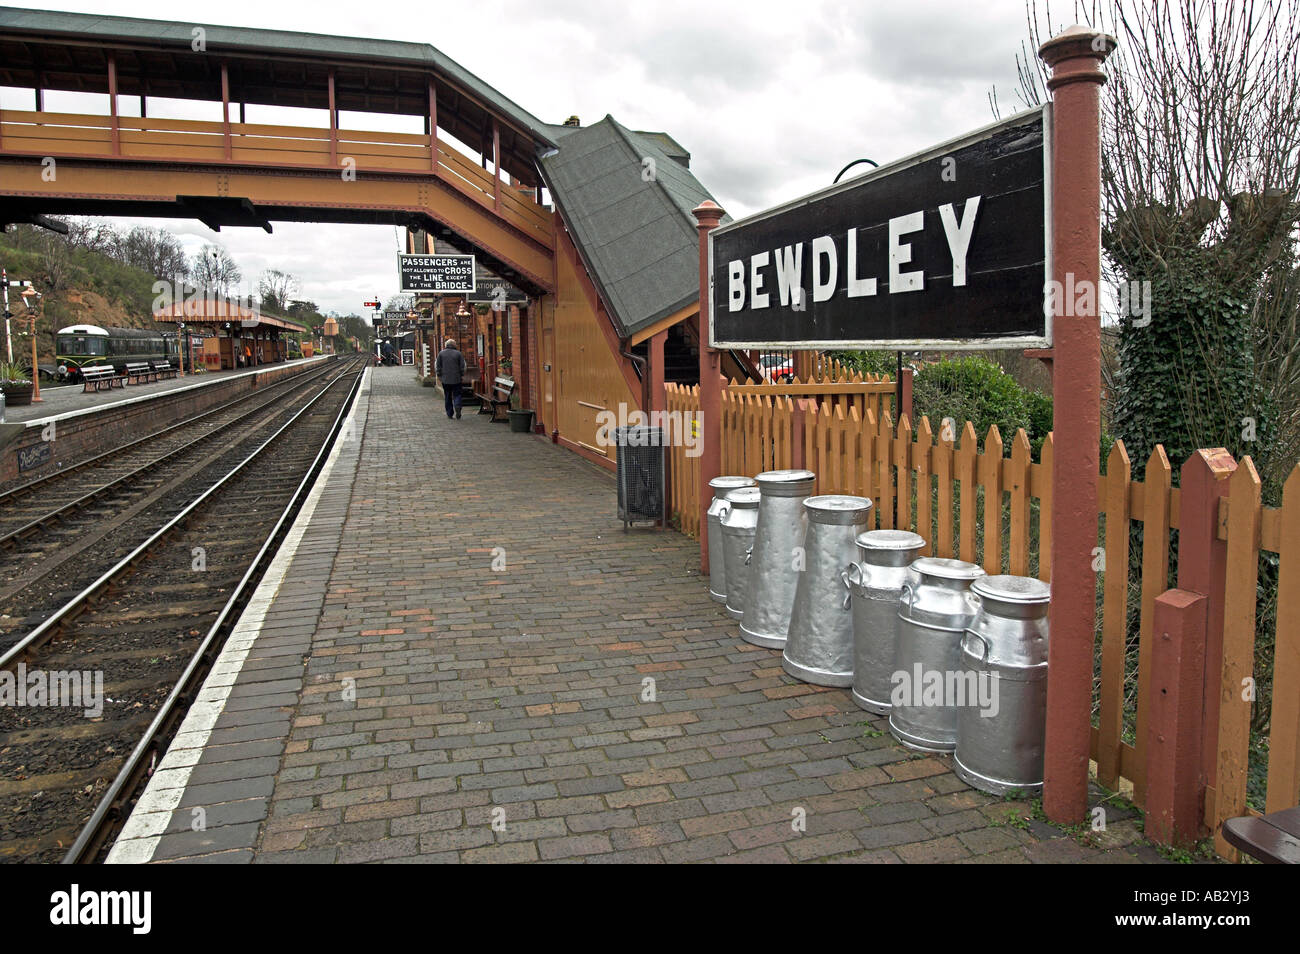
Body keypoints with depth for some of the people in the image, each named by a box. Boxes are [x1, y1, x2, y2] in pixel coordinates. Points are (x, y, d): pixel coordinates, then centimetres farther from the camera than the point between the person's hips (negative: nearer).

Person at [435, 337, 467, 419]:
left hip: (445, 379, 1)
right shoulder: (458, 353, -2)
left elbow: (438, 366, 3)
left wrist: (439, 376, 9)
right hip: (456, 379, -1)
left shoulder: (441, 353, 2)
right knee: (457, 394, 4)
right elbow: (462, 366, -1)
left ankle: (449, 413, 11)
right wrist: (462, 375, 7)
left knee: (448, 397, 10)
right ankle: (457, 405, -25)